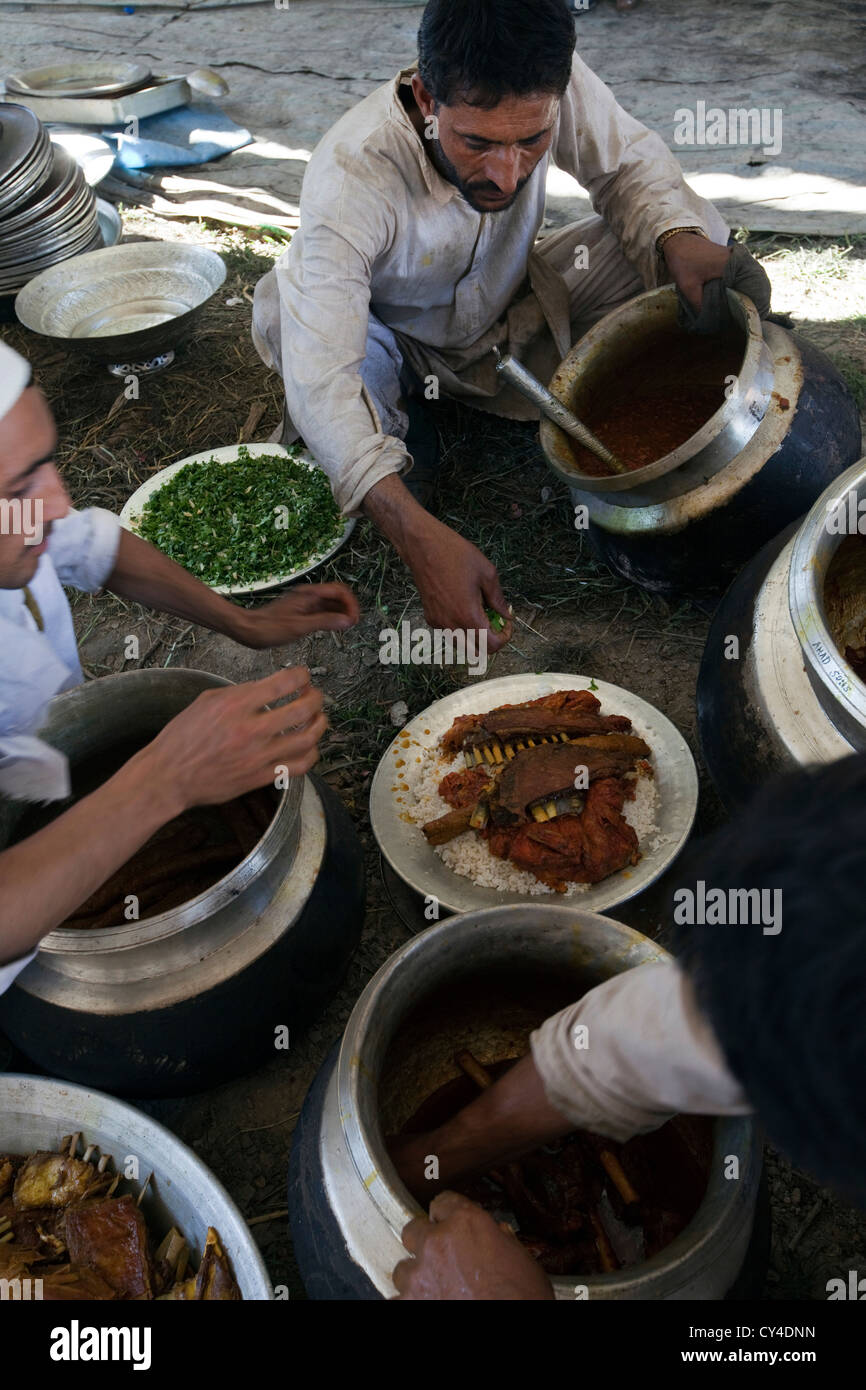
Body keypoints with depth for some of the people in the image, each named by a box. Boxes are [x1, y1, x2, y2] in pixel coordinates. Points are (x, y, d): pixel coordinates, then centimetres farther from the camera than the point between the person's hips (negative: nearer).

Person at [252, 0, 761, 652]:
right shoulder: (350, 175, -38)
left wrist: (680, 237, -32)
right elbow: (320, 372, -45)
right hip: (395, 343, -2)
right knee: (286, 312, -35)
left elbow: (631, 160, -7)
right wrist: (419, 535, -57)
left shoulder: (553, 88, -27)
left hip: (508, 318, 3)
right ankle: (396, 422, -4)